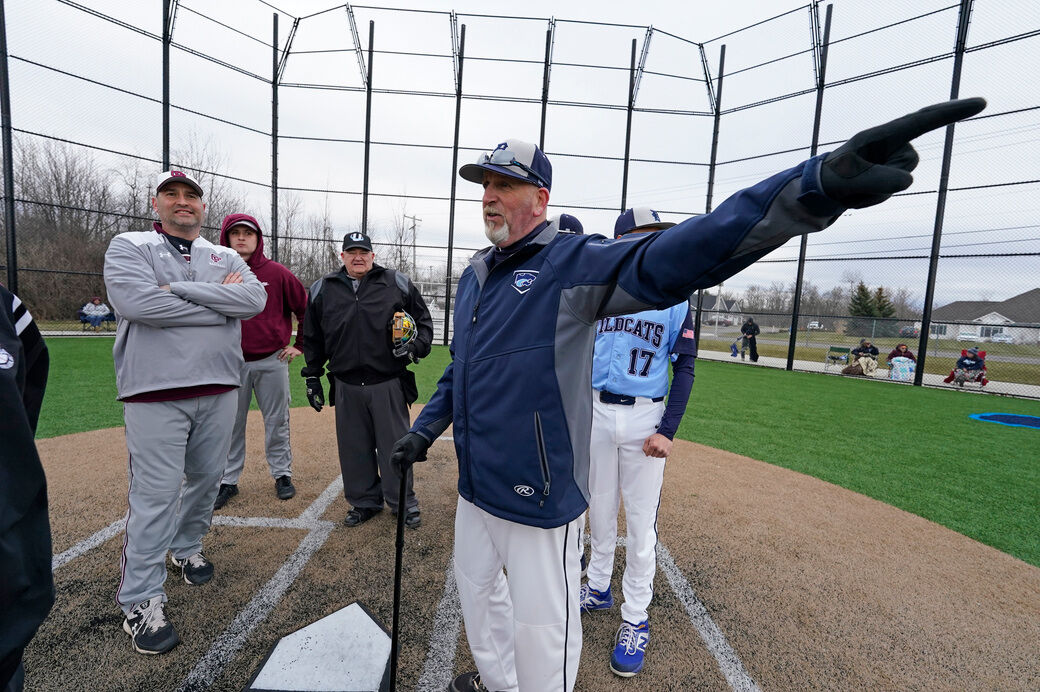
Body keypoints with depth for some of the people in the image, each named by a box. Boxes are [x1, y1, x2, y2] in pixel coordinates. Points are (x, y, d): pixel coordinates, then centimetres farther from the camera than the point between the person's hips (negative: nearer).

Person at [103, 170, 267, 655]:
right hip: (155, 393, -4)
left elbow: (255, 299, -8)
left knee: (207, 478, 16)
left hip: (219, 389, 4)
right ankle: (141, 603, 10)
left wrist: (180, 288, -13)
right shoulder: (128, 247, 3)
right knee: (155, 494, -3)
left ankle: (187, 549, 40)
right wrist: (221, 303, -12)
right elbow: (138, 303, -17)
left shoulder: (226, 258, 12)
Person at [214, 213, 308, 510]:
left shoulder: (277, 273, -1)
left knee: (277, 423, 9)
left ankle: (282, 474, 23)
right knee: (231, 424, 9)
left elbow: (306, 308, 6)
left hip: (272, 361, -1)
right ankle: (228, 481, 24)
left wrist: (299, 345, 5)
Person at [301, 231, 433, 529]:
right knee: (354, 448, 12)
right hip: (346, 386, 3)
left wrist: (415, 347, -10)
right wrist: (312, 377, 13)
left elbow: (424, 320, 8)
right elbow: (312, 338, 15)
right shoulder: (323, 289, 9)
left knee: (395, 444, 5)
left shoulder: (398, 284, 2)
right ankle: (364, 501, 30)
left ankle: (403, 502, 23)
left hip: (389, 384, -2)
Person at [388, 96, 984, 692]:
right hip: (474, 487, 8)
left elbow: (672, 256, -34)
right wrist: (424, 430, 19)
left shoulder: (574, 262, -16)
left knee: (541, 640, 10)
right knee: (476, 586, 29)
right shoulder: (473, 277, 8)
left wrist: (818, 185, -47)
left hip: (537, 497, -8)